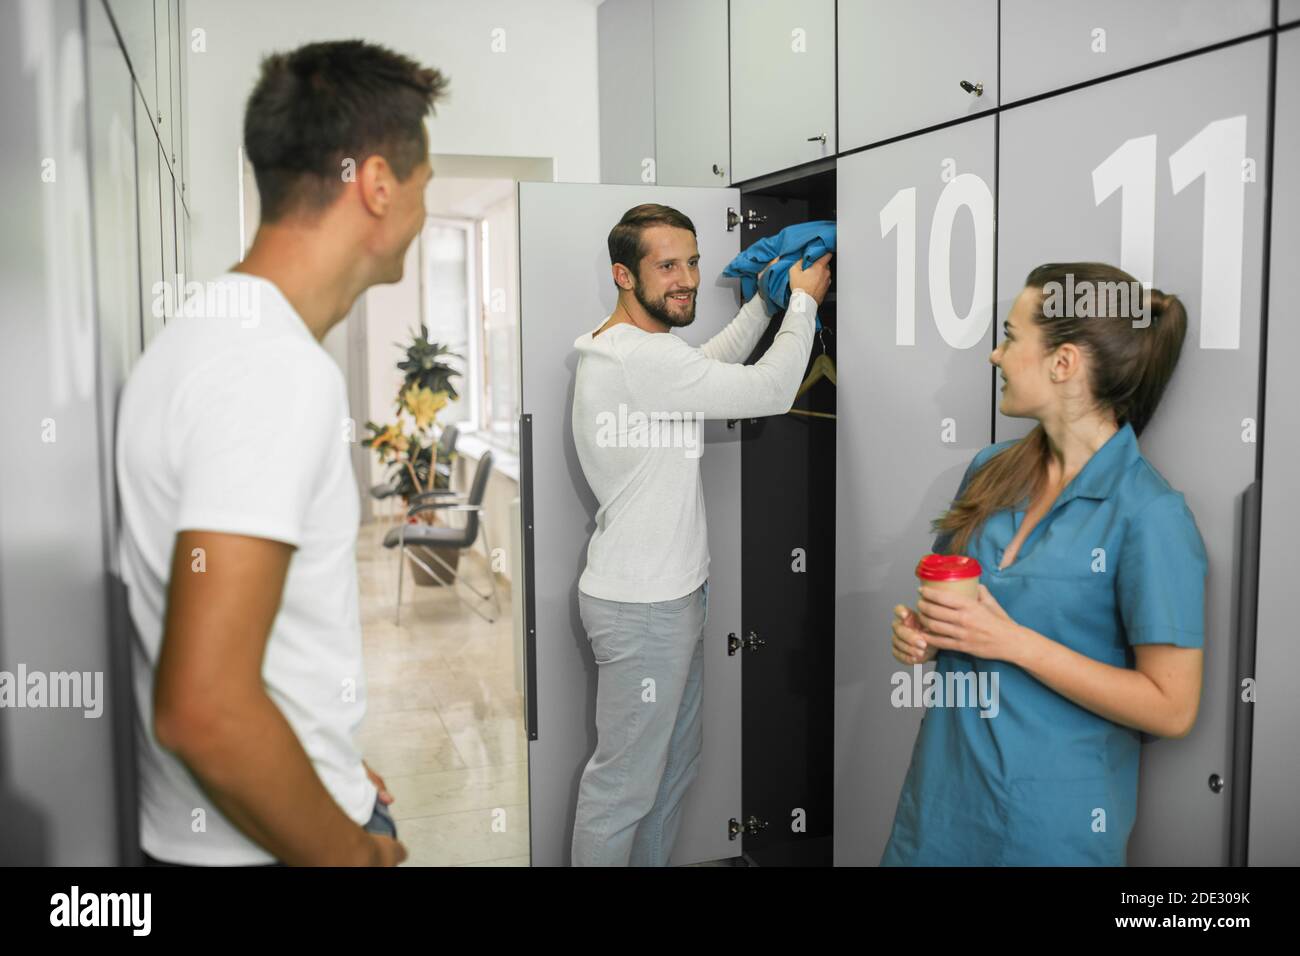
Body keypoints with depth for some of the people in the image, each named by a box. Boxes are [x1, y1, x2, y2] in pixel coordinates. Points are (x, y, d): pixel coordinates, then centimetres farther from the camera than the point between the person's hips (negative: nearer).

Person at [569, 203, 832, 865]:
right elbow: (770, 391, -19)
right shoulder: (642, 356, -23)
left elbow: (711, 364, 25)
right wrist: (803, 301, -5)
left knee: (674, 764, 22)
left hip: (670, 592, 11)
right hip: (641, 607, -11)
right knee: (625, 784, 2)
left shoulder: (623, 351, 10)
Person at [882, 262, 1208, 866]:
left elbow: (1171, 709, -16)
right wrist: (922, 632, -6)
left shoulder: (1150, 515, -18)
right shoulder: (992, 469, 1)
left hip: (1049, 820, -5)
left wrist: (1013, 641, -21)